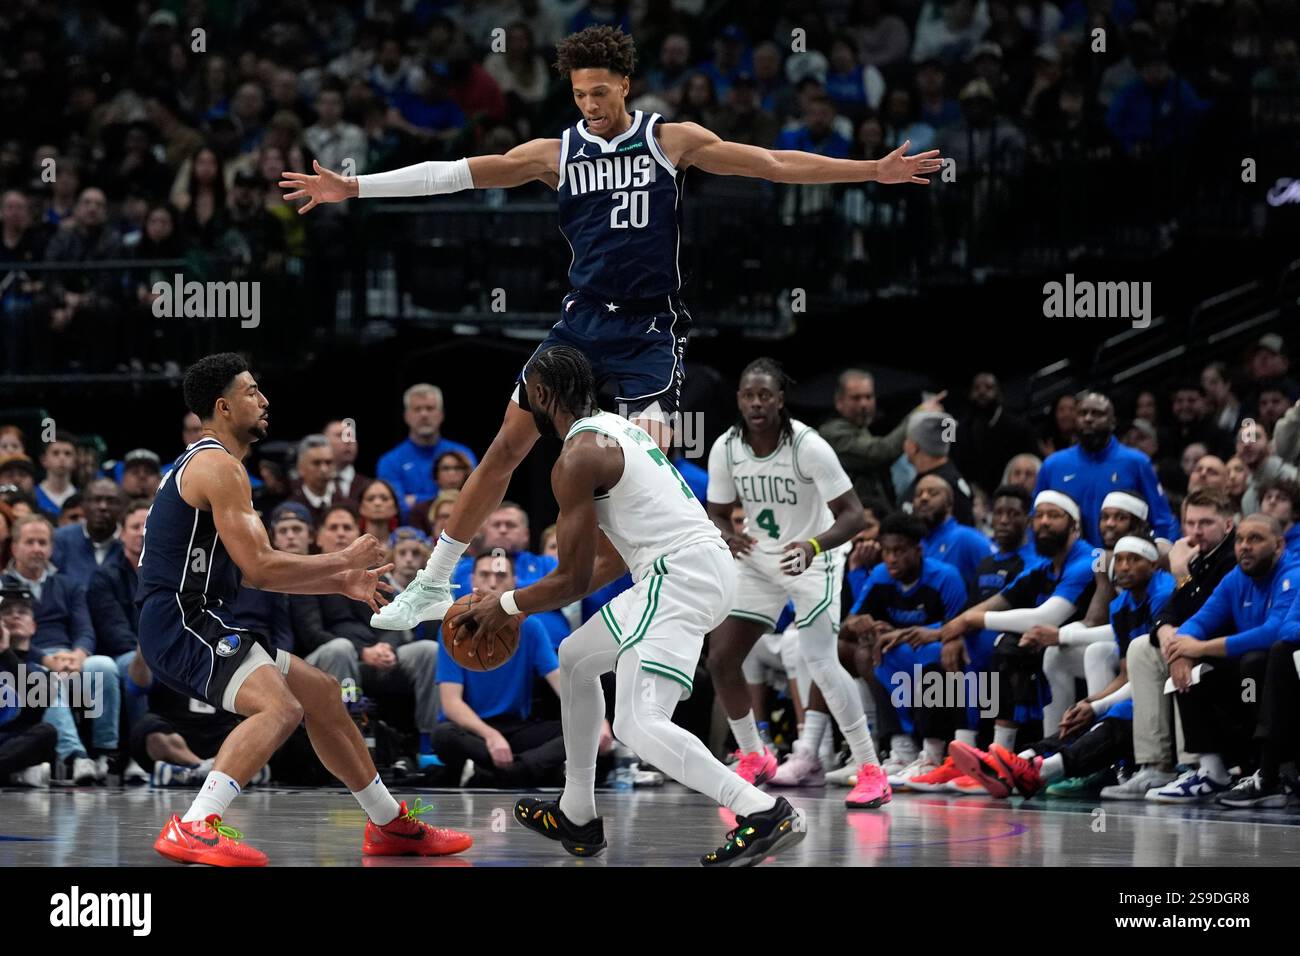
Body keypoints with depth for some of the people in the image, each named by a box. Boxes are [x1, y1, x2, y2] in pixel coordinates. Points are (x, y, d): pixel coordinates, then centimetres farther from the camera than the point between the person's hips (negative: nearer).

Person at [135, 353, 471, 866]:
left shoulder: (211, 464, 20)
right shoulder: (218, 466, -14)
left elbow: (255, 573, 23)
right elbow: (260, 567, -20)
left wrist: (339, 583, 16)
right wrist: (345, 559, -7)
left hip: (197, 621, 11)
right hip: (180, 624, -11)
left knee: (322, 694, 17)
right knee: (280, 707, -29)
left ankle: (391, 825, 27)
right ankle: (192, 829, -36)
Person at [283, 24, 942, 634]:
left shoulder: (671, 140, -1)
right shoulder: (556, 153, 3)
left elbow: (775, 164, 0)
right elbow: (457, 174, 0)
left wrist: (875, 170, -5)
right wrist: (352, 188, -6)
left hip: (648, 329, -2)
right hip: (580, 319, 3)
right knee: (507, 445, 1)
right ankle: (433, 587, 10)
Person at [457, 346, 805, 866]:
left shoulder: (576, 458, -9)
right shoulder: (617, 429, 21)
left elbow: (573, 580, -9)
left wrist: (506, 605, 6)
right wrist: (534, 601, 30)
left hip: (679, 577, -10)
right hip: (706, 565, 10)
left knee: (638, 725, -19)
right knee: (575, 658, 26)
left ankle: (765, 813, -30)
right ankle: (576, 816, 30)